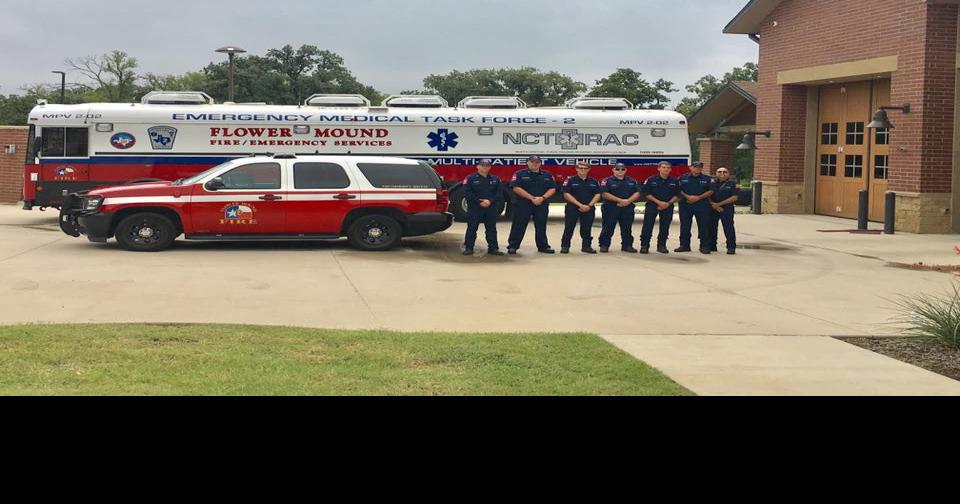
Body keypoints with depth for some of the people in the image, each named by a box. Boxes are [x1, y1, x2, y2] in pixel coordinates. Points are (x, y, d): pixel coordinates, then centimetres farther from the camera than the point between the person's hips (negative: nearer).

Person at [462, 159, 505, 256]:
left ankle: (493, 248, 12)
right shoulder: (470, 179, 0)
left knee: (491, 229, 6)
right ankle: (468, 248, 5)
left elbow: (499, 193, 3)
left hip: (491, 208, 3)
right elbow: (467, 193, -9)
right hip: (475, 208, -3)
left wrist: (490, 201, -13)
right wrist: (479, 202, -15)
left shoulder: (495, 179, 11)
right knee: (472, 228, -1)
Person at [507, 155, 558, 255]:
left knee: (541, 226, 10)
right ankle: (513, 247, 1)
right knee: (519, 226, -3)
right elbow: (516, 188, -12)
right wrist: (532, 198, -16)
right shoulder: (520, 174, -2)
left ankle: (543, 246, 20)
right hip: (523, 204, -3)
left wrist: (542, 198, -13)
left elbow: (552, 189, 5)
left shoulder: (547, 175, 10)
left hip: (542, 205, 3)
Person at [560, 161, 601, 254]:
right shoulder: (570, 181, -2)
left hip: (589, 209, 2)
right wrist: (580, 205, -14)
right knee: (569, 228, -1)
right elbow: (566, 194, -8)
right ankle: (565, 246, 4)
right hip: (573, 208, -2)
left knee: (587, 229, 6)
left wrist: (589, 206, -10)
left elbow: (597, 195, 5)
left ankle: (587, 246, 15)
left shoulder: (594, 182, 8)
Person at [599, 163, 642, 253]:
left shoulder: (632, 181, 10)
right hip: (611, 208, -3)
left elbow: (637, 193, 5)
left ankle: (627, 245, 16)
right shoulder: (607, 181, -2)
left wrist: (628, 201, -13)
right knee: (608, 227, -2)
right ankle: (604, 245, 4)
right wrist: (620, 200, -16)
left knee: (627, 228, 8)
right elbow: (605, 194, -12)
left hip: (628, 208, 4)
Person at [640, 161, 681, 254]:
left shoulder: (675, 181, 3)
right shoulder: (651, 180, -5)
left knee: (665, 227, 5)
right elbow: (647, 193, -6)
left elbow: (677, 195, 5)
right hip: (652, 205, -2)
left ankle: (662, 246, 16)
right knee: (648, 226, -7)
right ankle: (644, 246, -3)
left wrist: (668, 203, -10)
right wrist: (658, 202, -13)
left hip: (668, 206, 2)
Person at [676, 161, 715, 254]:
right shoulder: (683, 178, 7)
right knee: (685, 225, 4)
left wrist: (699, 197, -11)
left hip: (702, 204, -1)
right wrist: (688, 196, -12)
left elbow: (711, 191, 1)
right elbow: (678, 190, 4)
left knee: (703, 226, -3)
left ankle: (704, 246, 1)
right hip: (685, 204, 1)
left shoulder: (707, 179, 6)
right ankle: (684, 245, 12)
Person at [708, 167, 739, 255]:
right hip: (713, 208, 4)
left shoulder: (732, 183, 1)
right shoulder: (712, 183, 11)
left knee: (728, 228, -8)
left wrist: (719, 204, -11)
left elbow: (734, 197, -7)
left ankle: (731, 248, -6)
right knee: (711, 227, 7)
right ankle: (711, 246, 19)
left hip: (727, 209, -4)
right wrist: (713, 204, -10)